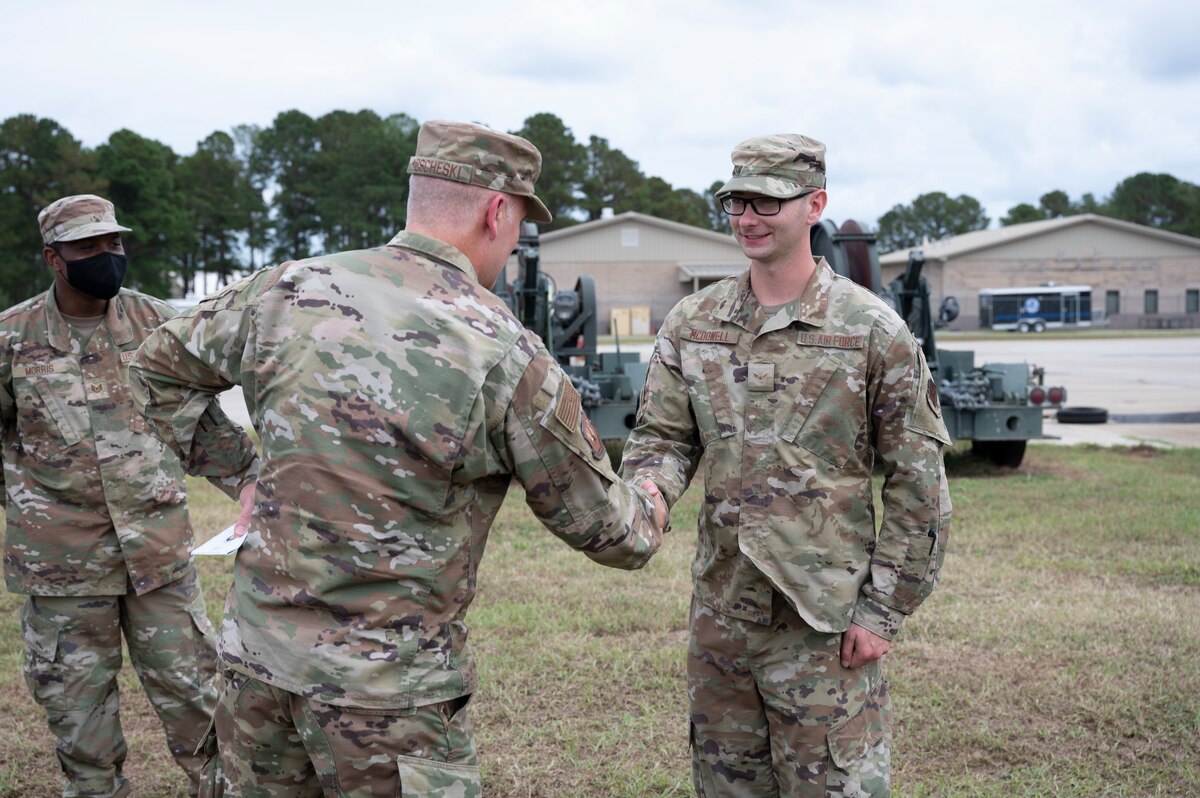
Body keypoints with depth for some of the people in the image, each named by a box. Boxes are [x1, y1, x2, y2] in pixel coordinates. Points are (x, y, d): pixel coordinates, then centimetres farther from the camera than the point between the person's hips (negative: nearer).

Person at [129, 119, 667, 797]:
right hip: (389, 693, -5)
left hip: (256, 661, 5)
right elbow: (598, 524, -2)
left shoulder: (287, 291, -2)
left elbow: (161, 367, 16)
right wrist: (651, 512, 19)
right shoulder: (508, 357, -14)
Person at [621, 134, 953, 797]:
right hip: (719, 613, 5)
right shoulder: (691, 323, 5)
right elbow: (663, 435, 8)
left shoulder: (873, 331, -7)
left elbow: (918, 483, -5)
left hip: (824, 620, -4)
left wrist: (883, 610, -7)